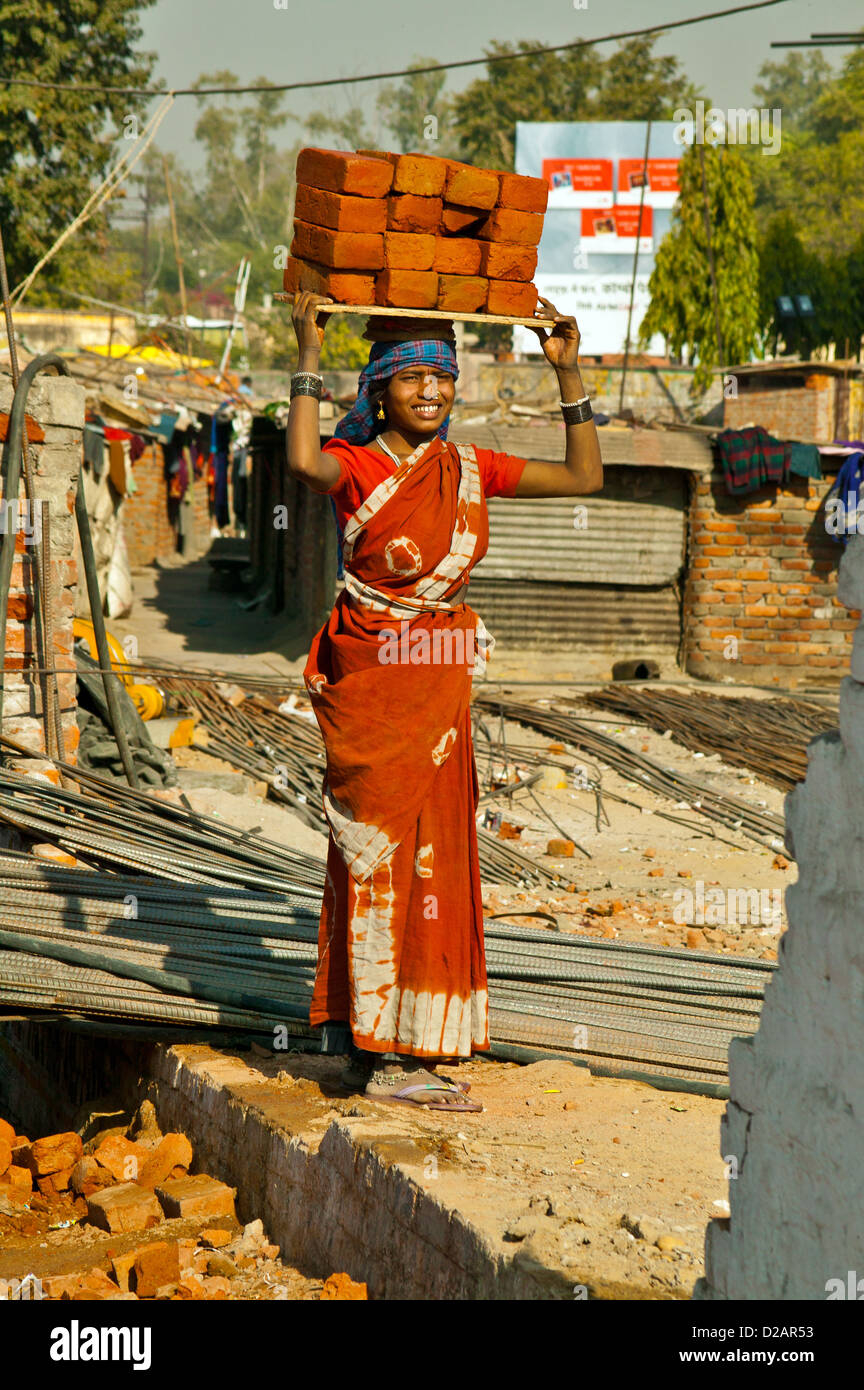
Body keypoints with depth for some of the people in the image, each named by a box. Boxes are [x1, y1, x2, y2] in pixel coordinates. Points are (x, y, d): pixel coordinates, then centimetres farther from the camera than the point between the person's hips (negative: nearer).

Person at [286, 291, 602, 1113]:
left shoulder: (470, 470, 8)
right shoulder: (356, 466, -7)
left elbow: (584, 477, 9)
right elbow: (305, 462, -31)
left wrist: (567, 372, 6)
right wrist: (308, 359, -23)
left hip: (441, 684, 5)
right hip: (369, 682, -5)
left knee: (431, 856, 7)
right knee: (380, 855, -4)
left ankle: (391, 1046, 16)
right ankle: (384, 1054, -1)